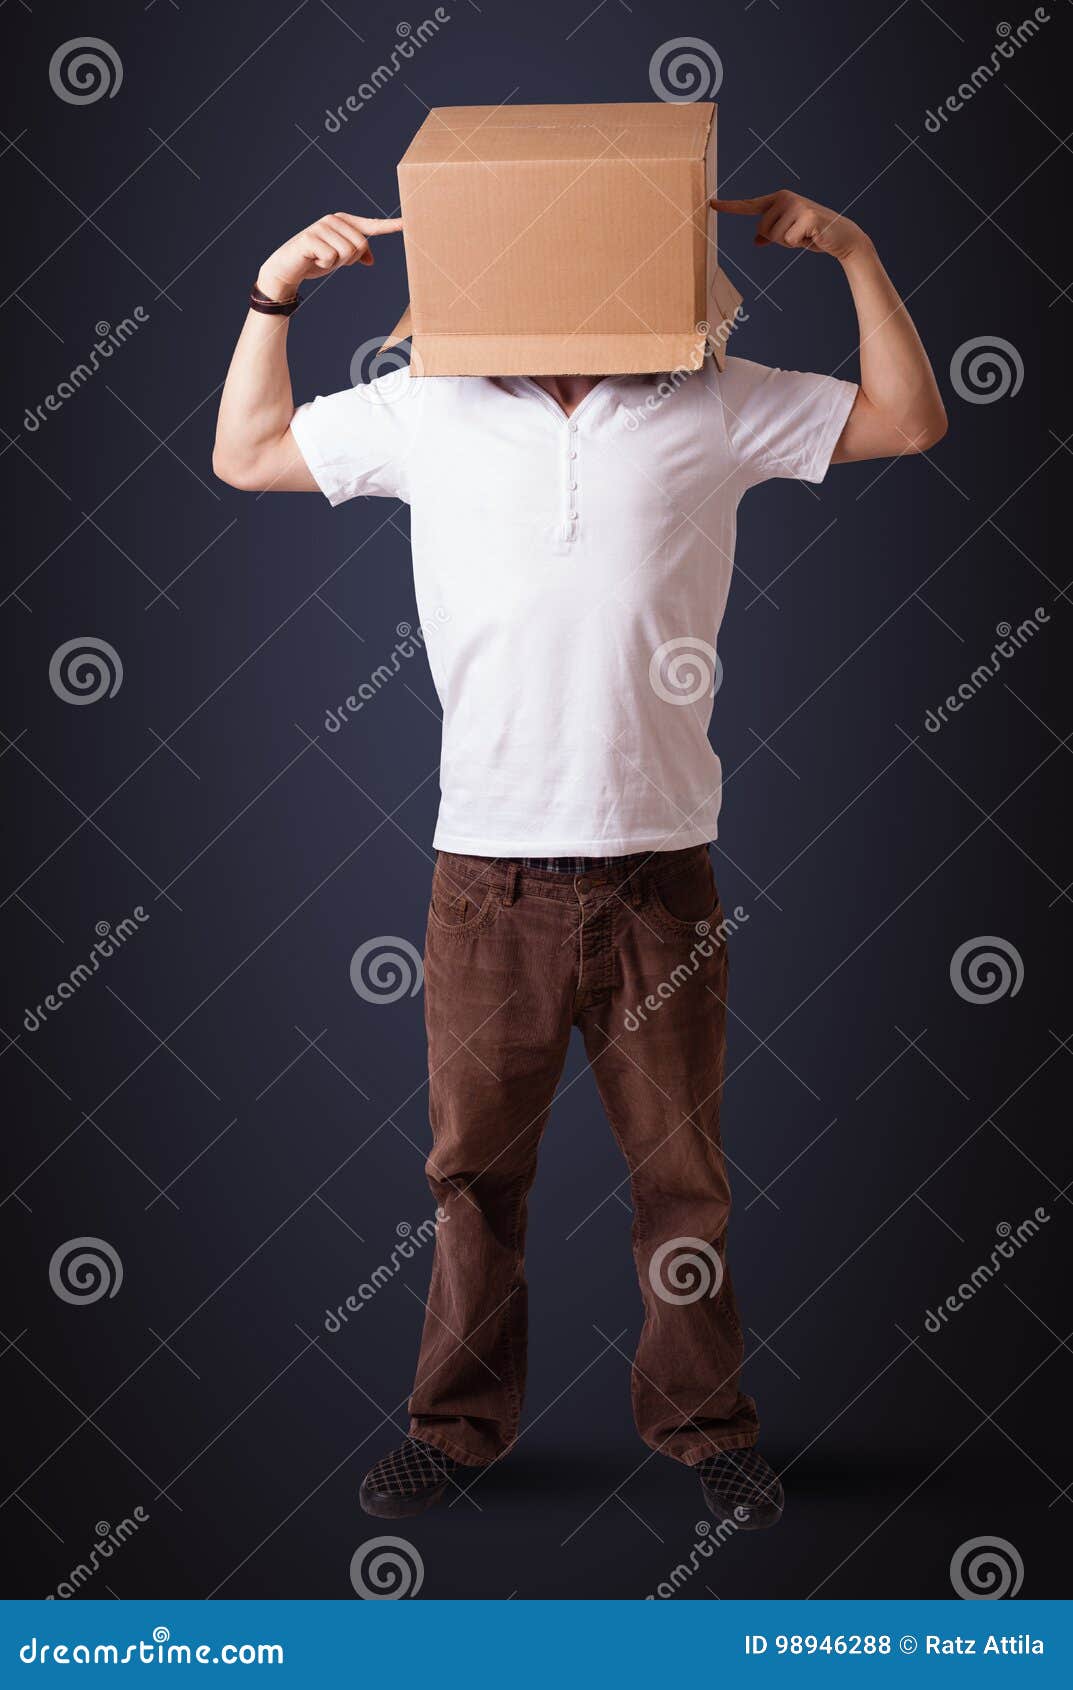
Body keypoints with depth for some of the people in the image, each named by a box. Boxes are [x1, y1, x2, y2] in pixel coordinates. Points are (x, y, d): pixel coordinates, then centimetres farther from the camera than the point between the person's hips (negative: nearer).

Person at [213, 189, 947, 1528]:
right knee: (476, 1164, 11)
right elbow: (246, 455, 15)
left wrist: (855, 253, -1)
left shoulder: (710, 407, 3)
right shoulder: (430, 411, 5)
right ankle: (459, 1423, 27)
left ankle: (702, 1420, 27)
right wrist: (274, 293, 5)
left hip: (658, 872, 0)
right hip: (487, 873, 1)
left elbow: (908, 420, 6)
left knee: (681, 1167, 10)